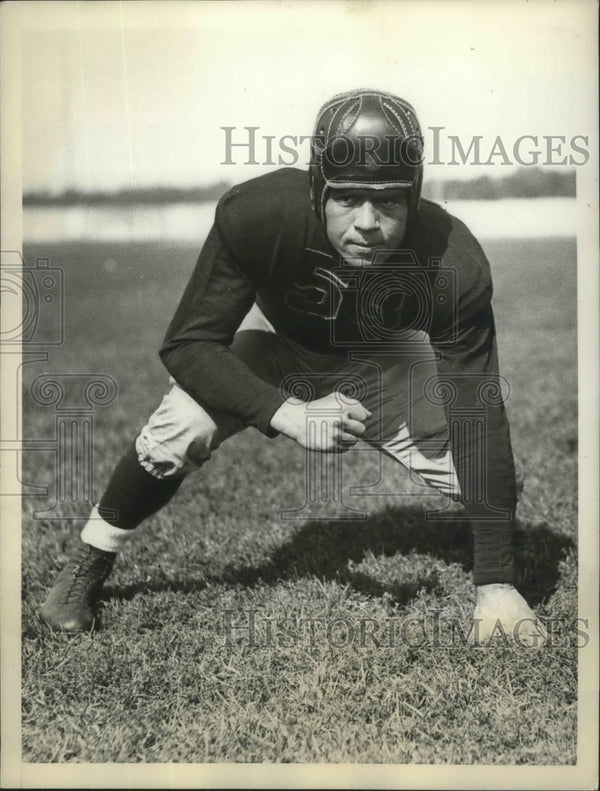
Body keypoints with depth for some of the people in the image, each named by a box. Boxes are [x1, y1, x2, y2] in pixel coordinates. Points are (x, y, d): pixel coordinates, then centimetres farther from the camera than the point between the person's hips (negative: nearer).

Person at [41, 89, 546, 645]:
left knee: (477, 458, -16)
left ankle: (506, 578, 19)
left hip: (379, 355, 1)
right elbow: (187, 343, -29)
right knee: (176, 434, -24)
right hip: (273, 339, 0)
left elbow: (479, 420, -33)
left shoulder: (455, 267, -36)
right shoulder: (255, 212, -37)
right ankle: (87, 567, 3)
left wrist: (495, 585, -34)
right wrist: (288, 413, -46)